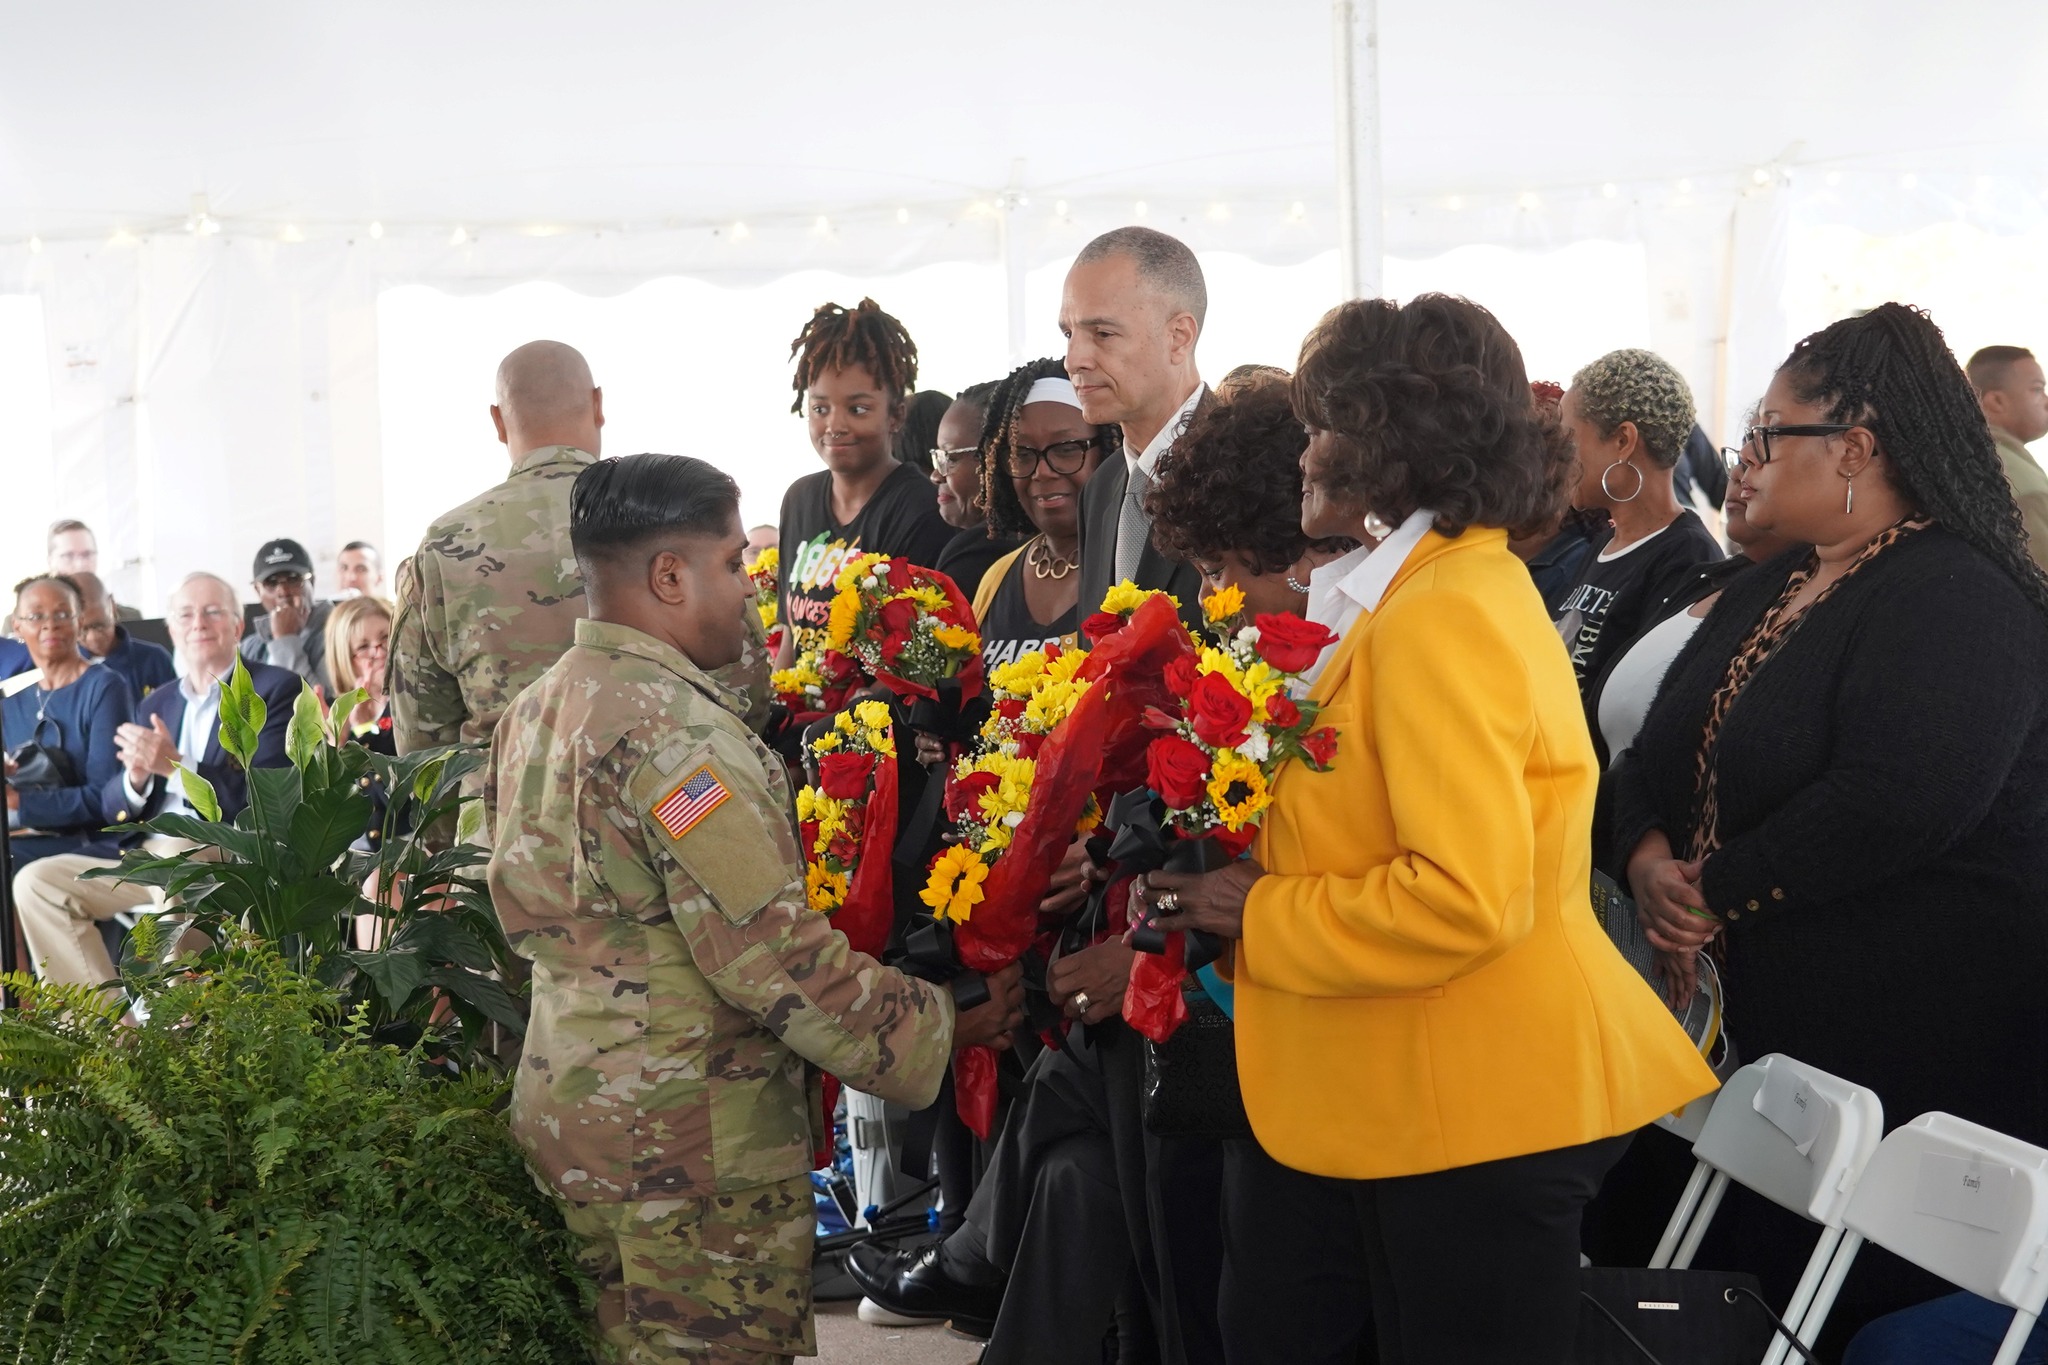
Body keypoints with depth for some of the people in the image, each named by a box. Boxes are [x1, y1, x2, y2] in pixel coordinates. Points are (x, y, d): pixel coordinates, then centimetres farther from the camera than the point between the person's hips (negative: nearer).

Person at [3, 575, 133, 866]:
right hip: (16, 843, 5)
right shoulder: (11, 707, 18)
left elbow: (106, 797, -10)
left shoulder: (104, 689, -2)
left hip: (83, 848, -5)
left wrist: (17, 801, -13)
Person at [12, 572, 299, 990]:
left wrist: (176, 766, -19)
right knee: (36, 882, -8)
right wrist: (135, 777, -8)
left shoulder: (276, 689, 2)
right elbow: (112, 811, 16)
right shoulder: (155, 705, 21)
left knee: (175, 852, -37)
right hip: (143, 857, 7)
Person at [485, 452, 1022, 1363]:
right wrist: (941, 1025, -13)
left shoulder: (536, 711, 10)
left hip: (569, 1111, 9)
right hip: (684, 1145, -9)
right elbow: (773, 955, -23)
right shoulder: (673, 731, -21)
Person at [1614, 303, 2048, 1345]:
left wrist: (1714, 895, -18)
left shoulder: (1954, 598, -14)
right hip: (1751, 1022, 9)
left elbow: (1894, 804, -27)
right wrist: (1650, 858, -7)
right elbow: (1657, 751, 15)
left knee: (1856, 1313, -3)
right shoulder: (1765, 593, 16)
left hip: (1902, 1050, -9)